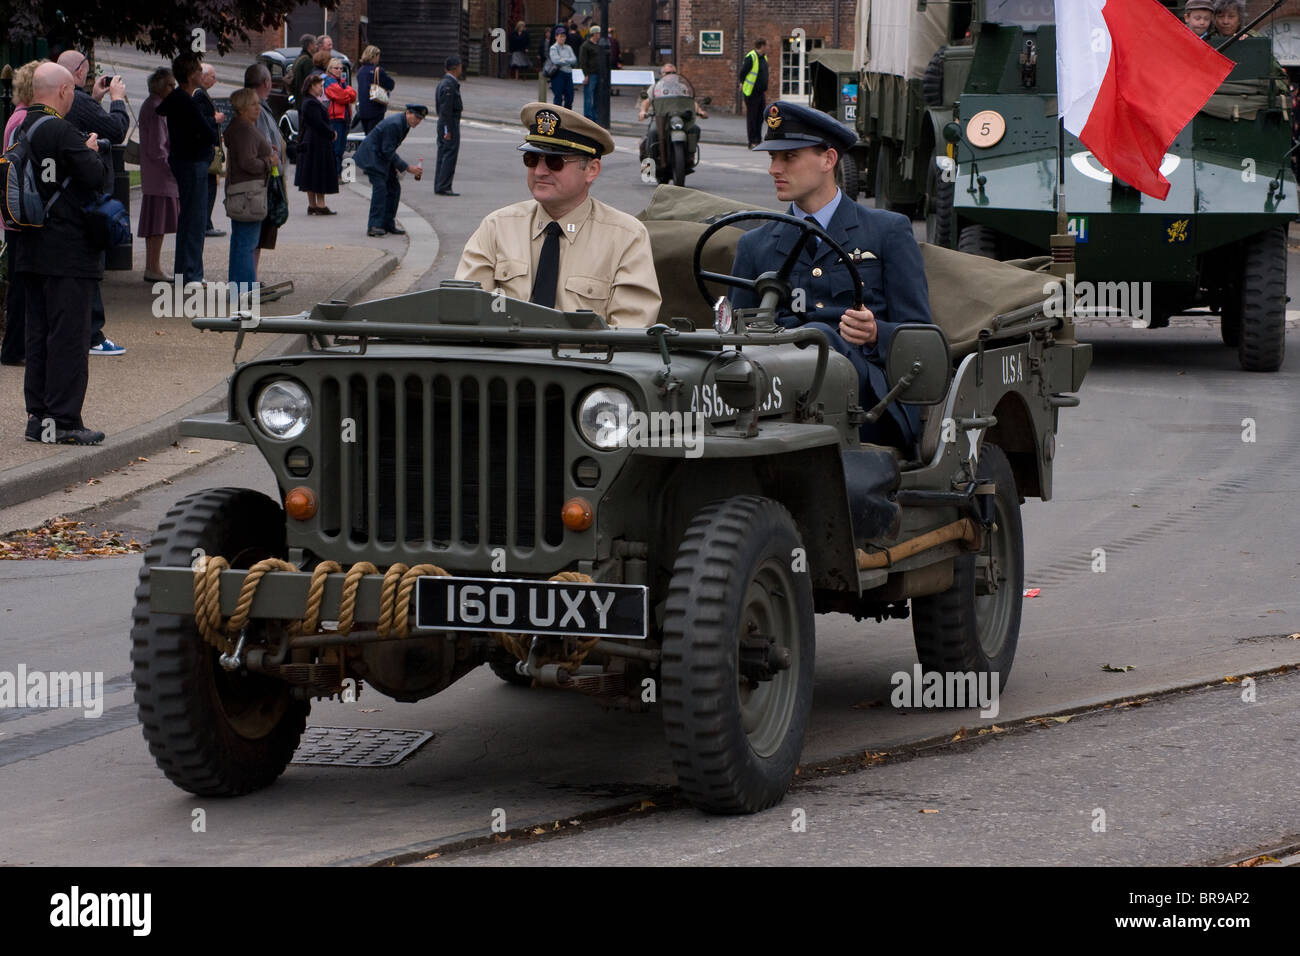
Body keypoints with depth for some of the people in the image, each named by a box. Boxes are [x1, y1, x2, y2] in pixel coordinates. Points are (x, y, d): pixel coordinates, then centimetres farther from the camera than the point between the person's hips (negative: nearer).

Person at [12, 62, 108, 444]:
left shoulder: (20, 130, 10)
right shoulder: (62, 133, -17)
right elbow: (97, 177, -20)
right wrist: (92, 152, 1)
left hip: (33, 251, 9)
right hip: (69, 252, -9)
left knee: (38, 334, 12)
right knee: (69, 335, -5)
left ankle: (38, 417, 15)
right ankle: (63, 420, -5)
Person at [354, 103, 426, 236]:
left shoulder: (404, 123, 4)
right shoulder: (394, 124, -26)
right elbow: (388, 151, -25)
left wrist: (394, 165, 6)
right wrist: (408, 168, -23)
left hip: (382, 157, 10)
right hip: (371, 156, -10)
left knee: (394, 188, 8)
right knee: (379, 187, -19)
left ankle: (388, 224, 14)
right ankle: (374, 226, -20)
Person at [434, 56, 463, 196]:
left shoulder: (442, 82, 14)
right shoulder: (449, 85, -17)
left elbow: (438, 106, 20)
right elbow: (445, 109, -21)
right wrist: (447, 130, -20)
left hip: (442, 123, 10)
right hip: (450, 123, -10)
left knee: (443, 155, 12)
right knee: (450, 155, -8)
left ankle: (439, 186, 16)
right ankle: (443, 186, -9)